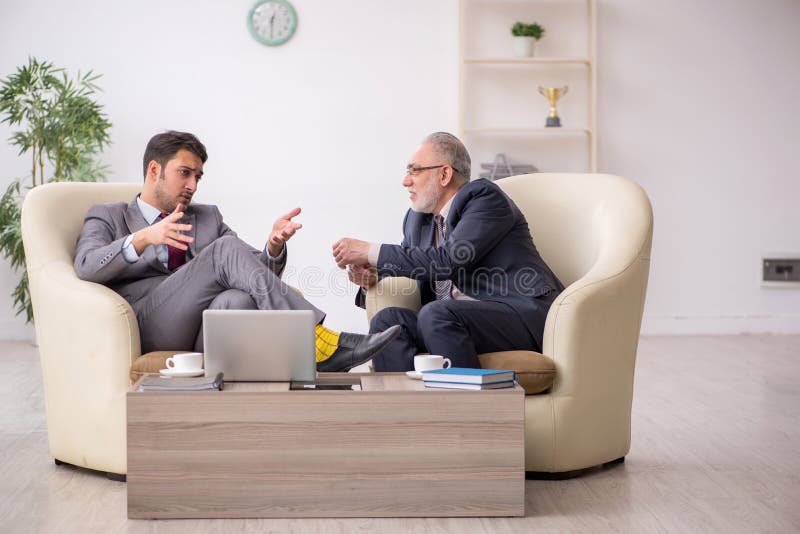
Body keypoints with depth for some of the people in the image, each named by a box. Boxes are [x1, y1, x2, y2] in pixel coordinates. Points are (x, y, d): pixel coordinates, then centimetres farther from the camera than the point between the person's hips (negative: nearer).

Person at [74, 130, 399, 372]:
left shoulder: (208, 218, 29)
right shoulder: (107, 216, 18)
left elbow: (258, 269, 18)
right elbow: (86, 267, -4)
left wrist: (274, 245, -6)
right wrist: (143, 238, -21)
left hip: (207, 333, 3)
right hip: (147, 328, -3)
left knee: (239, 300, -35)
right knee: (227, 249, -25)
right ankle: (319, 342, -33)